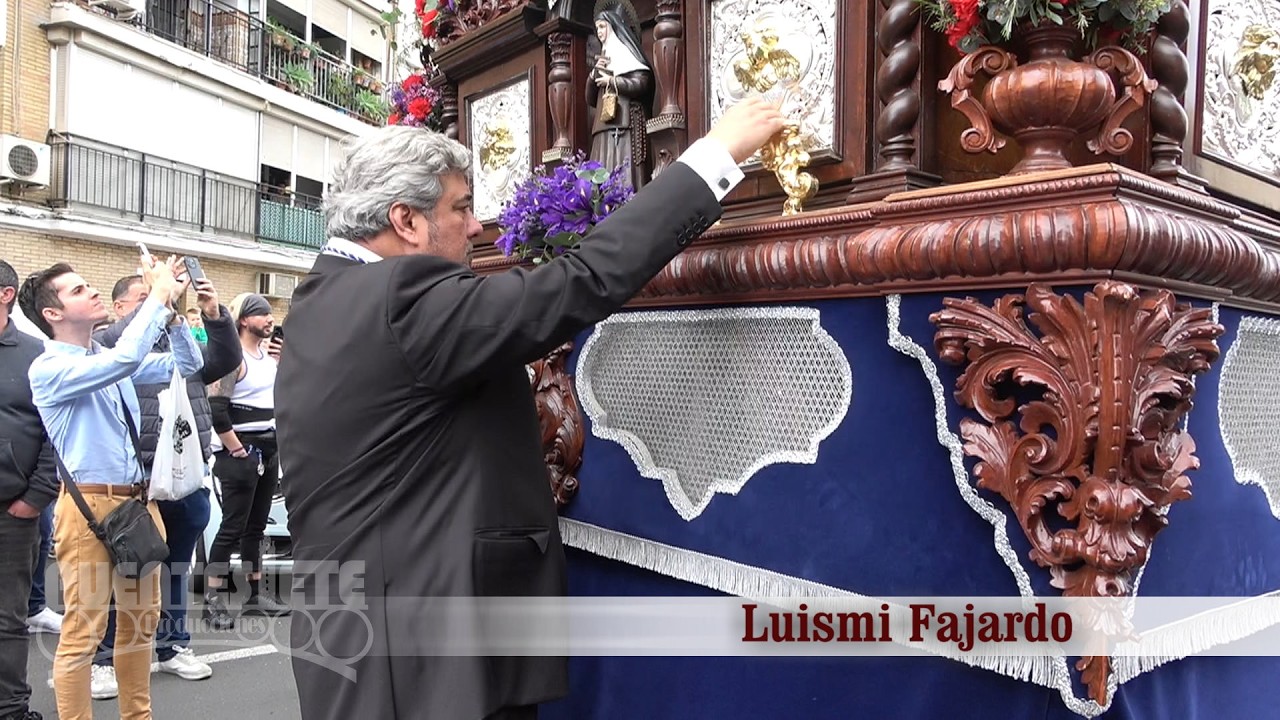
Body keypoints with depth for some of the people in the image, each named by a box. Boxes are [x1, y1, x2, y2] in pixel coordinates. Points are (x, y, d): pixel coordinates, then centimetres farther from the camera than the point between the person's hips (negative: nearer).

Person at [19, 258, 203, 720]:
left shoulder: (112, 358, 13)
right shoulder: (49, 368, -10)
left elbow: (186, 365, 16)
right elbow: (125, 359, -26)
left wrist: (171, 312, 1)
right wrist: (158, 297, -17)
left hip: (139, 501, 8)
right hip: (89, 505, -8)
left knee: (140, 619, 15)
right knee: (83, 630, -3)